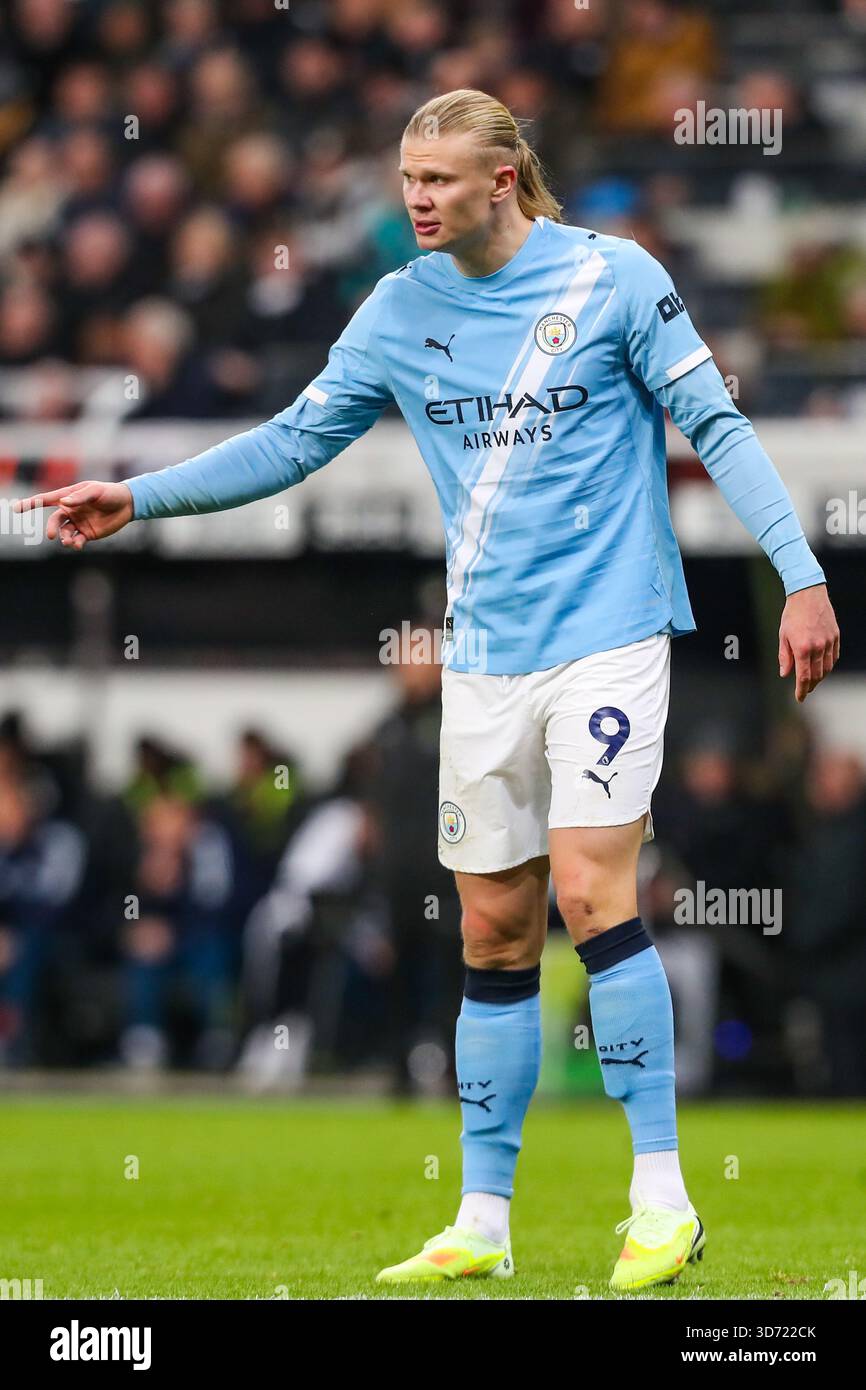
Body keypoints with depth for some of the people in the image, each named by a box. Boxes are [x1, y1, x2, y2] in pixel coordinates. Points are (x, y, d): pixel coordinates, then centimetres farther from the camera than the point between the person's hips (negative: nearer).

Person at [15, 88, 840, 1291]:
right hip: (485, 654, 4)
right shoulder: (401, 311, 6)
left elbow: (716, 425, -4)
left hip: (608, 636, -4)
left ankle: (662, 1198, -10)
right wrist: (141, 496, 7)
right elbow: (297, 439, 13)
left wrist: (800, 574, -10)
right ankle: (483, 1225, 12)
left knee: (591, 891, -17)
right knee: (496, 933, 6)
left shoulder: (613, 277, -6)